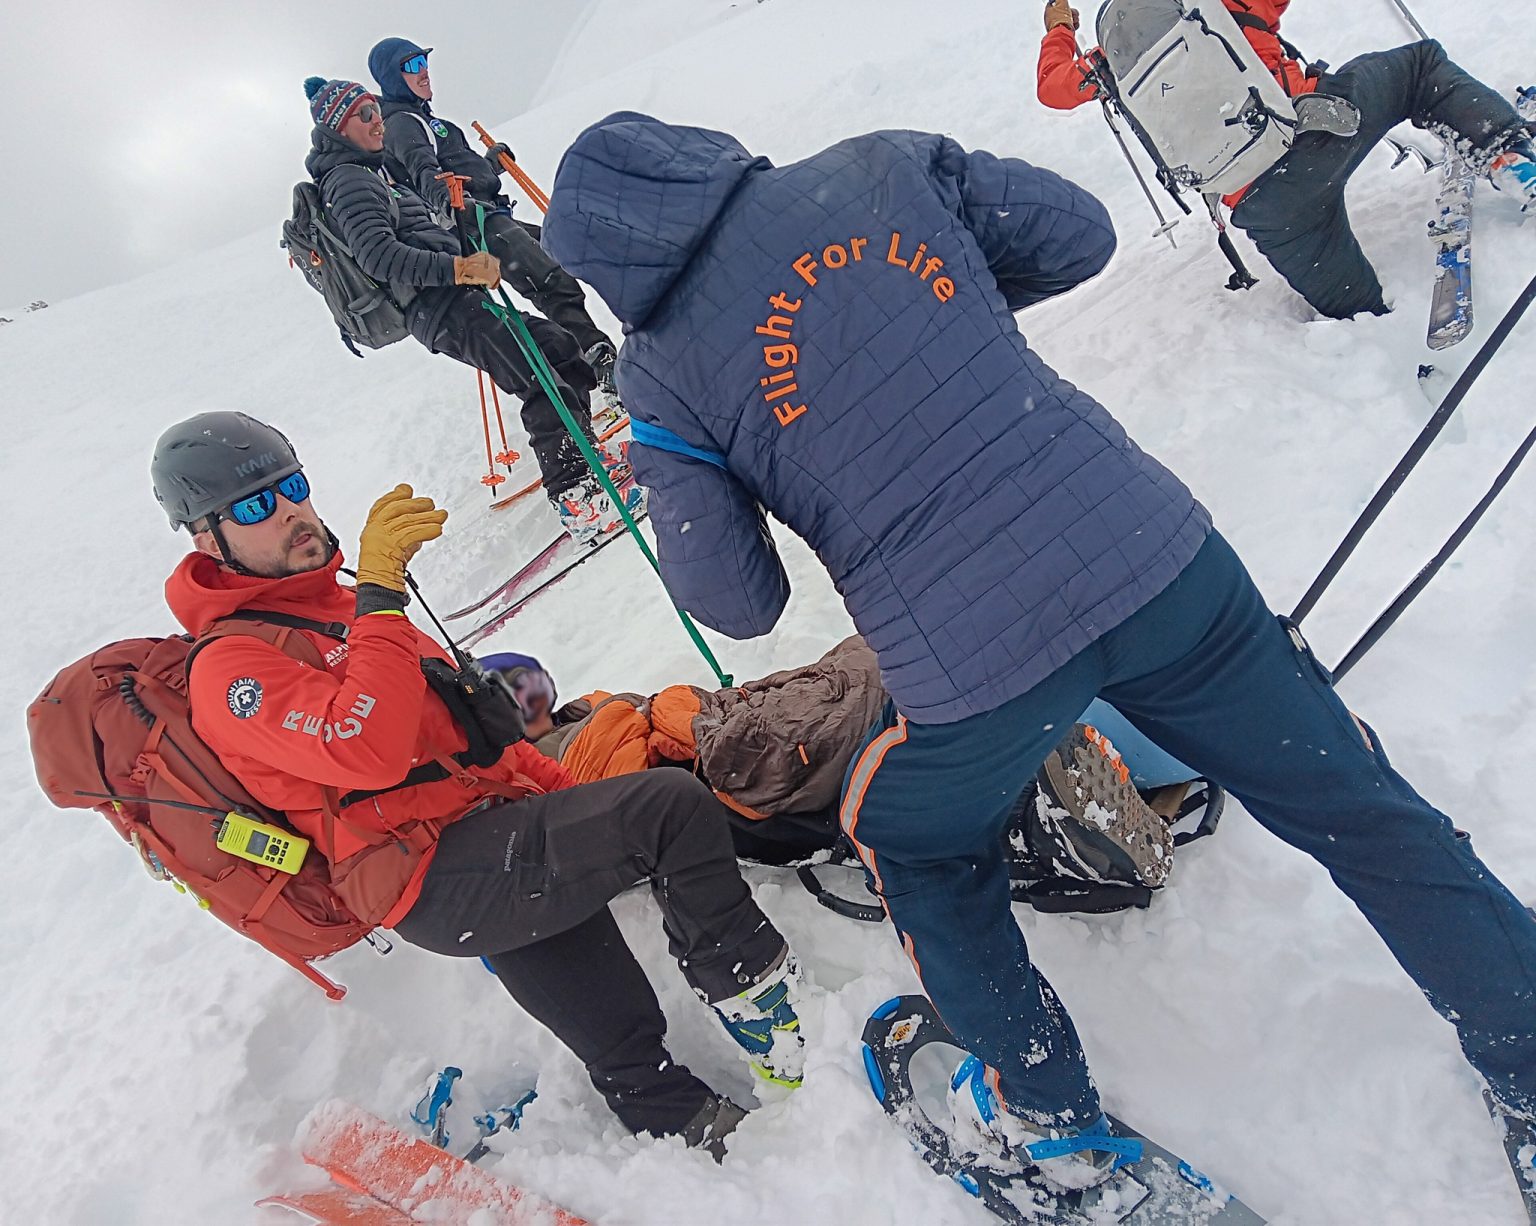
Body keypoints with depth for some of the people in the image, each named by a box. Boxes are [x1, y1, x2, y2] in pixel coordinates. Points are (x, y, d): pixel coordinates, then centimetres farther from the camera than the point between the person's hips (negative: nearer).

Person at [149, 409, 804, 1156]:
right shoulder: (229, 671, -6)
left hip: (494, 828, 8)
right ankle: (752, 989, -1)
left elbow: (461, 727, 26)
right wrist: (379, 591, -21)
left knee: (631, 1069, 3)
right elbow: (373, 749, -26)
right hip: (437, 880, -8)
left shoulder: (332, 604, 22)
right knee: (672, 808, -18)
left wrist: (567, 794, 20)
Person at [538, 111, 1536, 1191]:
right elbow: (1080, 235, 14)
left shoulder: (660, 369, 2)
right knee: (1359, 810, 24)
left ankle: (1052, 1123, 42)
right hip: (1153, 550, 3)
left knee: (916, 856, 28)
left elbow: (739, 604, 0)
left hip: (970, 665, -2)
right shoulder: (879, 165, 8)